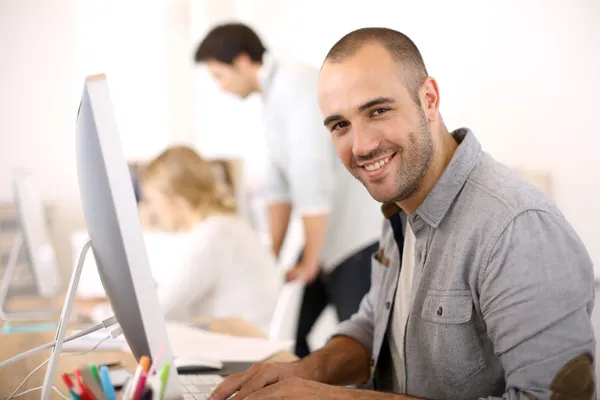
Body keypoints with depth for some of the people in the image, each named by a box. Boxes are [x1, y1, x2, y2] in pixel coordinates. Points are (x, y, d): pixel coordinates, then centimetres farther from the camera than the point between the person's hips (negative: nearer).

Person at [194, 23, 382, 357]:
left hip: (361, 234, -9)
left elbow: (313, 183, -22)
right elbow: (281, 183, 15)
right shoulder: (274, 94, 11)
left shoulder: (297, 88, -18)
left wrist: (310, 261, -13)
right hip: (331, 233, 9)